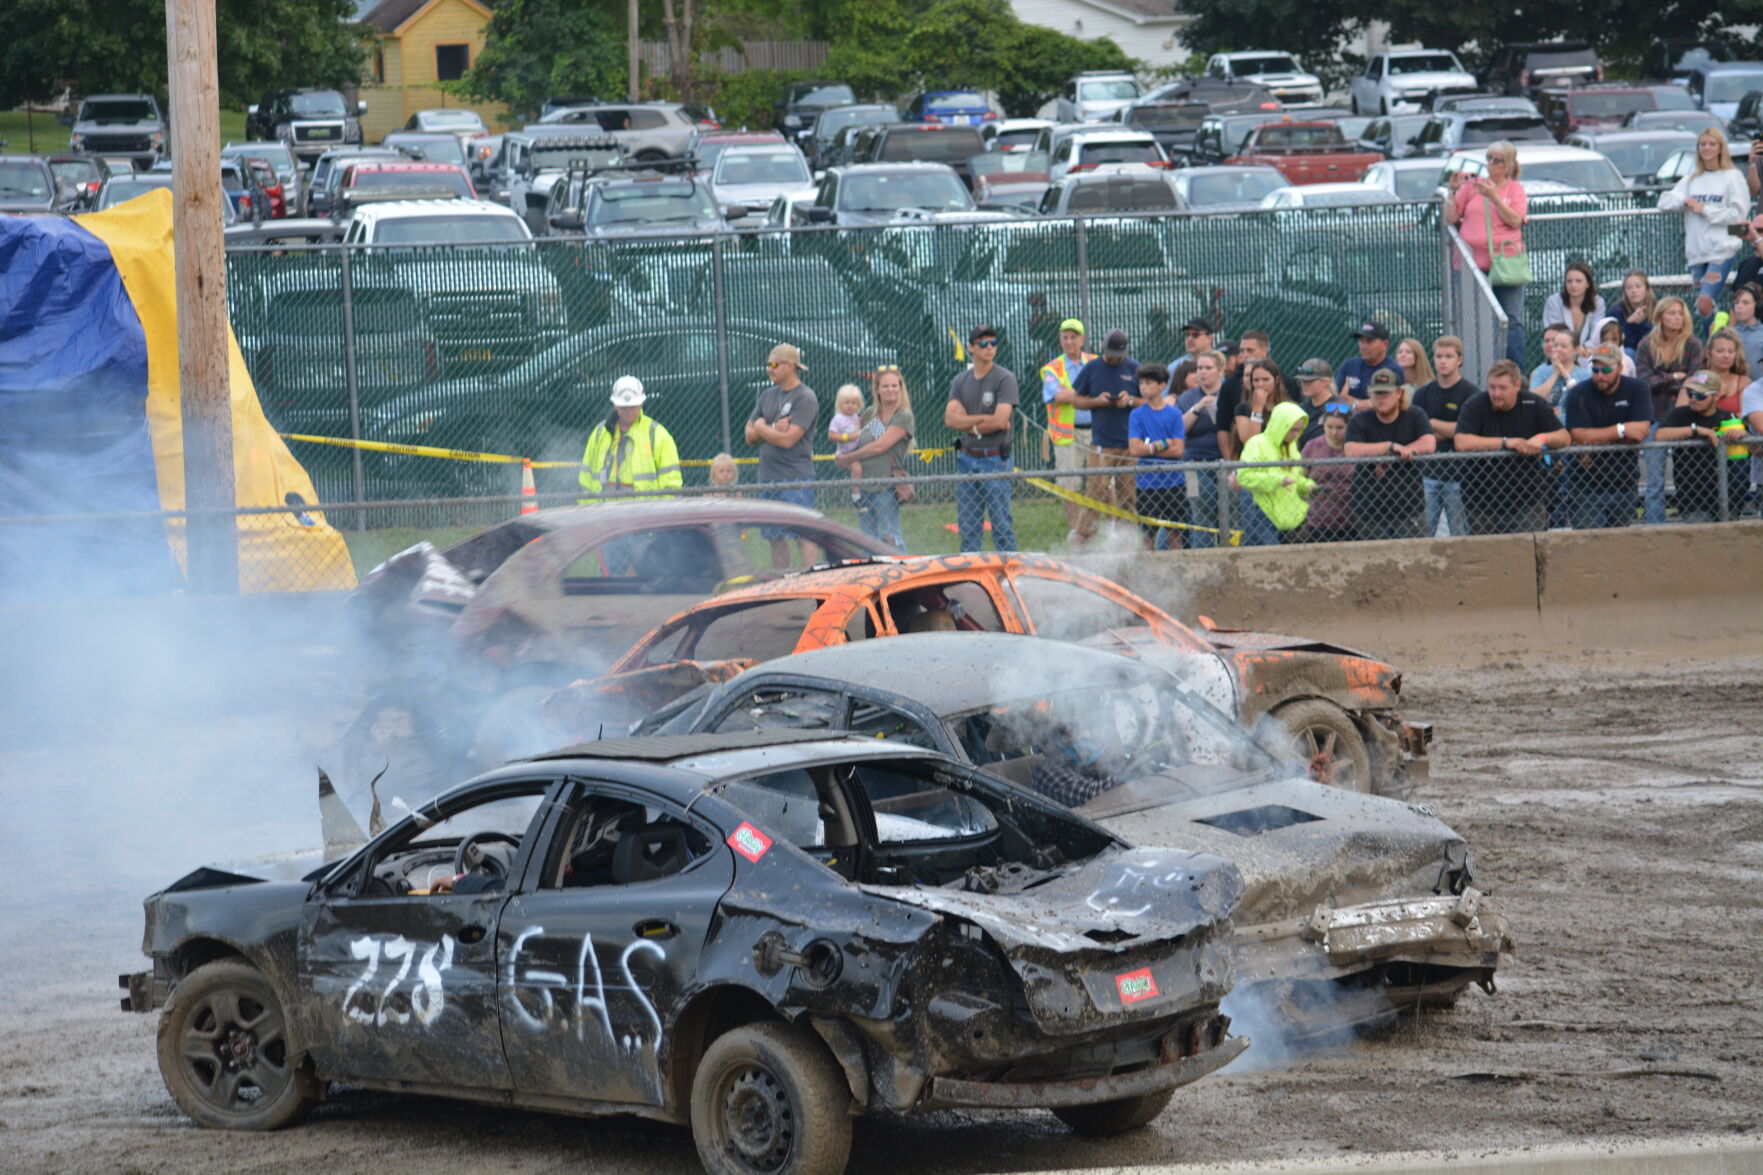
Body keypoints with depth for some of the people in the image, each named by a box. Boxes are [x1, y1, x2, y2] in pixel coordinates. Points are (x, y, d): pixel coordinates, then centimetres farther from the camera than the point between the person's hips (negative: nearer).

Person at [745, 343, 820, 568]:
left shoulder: (805, 399, -8)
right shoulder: (767, 396, 15)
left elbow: (787, 440, -16)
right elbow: (750, 436, 12)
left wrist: (761, 427, 0)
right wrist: (773, 429, -7)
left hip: (796, 478, -8)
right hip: (768, 478, 8)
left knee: (804, 535, -12)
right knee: (775, 538, 9)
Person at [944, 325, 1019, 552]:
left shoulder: (1005, 379, -5)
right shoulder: (960, 382, 9)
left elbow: (1000, 421, -15)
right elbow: (950, 419, -4)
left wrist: (969, 425, -3)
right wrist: (984, 419, -12)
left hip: (995, 459, -5)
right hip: (966, 459, 5)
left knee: (1001, 525, -5)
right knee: (968, 526, 8)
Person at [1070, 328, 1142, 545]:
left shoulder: (1135, 368, 6)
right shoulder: (1091, 368, 6)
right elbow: (1077, 400, 10)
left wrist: (1131, 401, -11)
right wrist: (1097, 401, -9)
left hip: (1131, 445, 1)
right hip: (1102, 444, -1)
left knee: (1130, 495, 3)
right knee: (1095, 492, -8)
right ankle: (1082, 540, -7)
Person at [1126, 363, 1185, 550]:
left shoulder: (1174, 413, 2)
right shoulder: (1137, 415, 1)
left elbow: (1178, 450, -6)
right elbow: (1135, 449, -9)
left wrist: (1149, 448, -8)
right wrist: (1164, 444, -9)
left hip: (1174, 481, 1)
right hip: (1147, 483, -1)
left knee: (1174, 534, 6)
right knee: (1148, 535, 1)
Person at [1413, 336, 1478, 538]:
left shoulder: (1471, 394, -1)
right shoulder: (1423, 394, 11)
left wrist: (1433, 424, -3)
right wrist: (1448, 432, -7)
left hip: (1459, 474, -3)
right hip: (1427, 473, 3)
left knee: (1461, 533, 0)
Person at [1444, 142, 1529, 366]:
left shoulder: (1515, 188, 8)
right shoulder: (1471, 185, 10)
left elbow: (1515, 220, -7)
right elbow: (1450, 218, 8)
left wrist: (1493, 196, -14)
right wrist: (1453, 190, -3)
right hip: (1474, 262, 1)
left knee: (1511, 321, -2)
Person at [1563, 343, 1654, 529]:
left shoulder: (1637, 390, -1)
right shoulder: (1578, 395, -4)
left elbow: (1641, 431, -13)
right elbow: (1578, 436, -17)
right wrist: (1622, 430, -20)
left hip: (1623, 484, 2)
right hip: (1588, 486, -2)